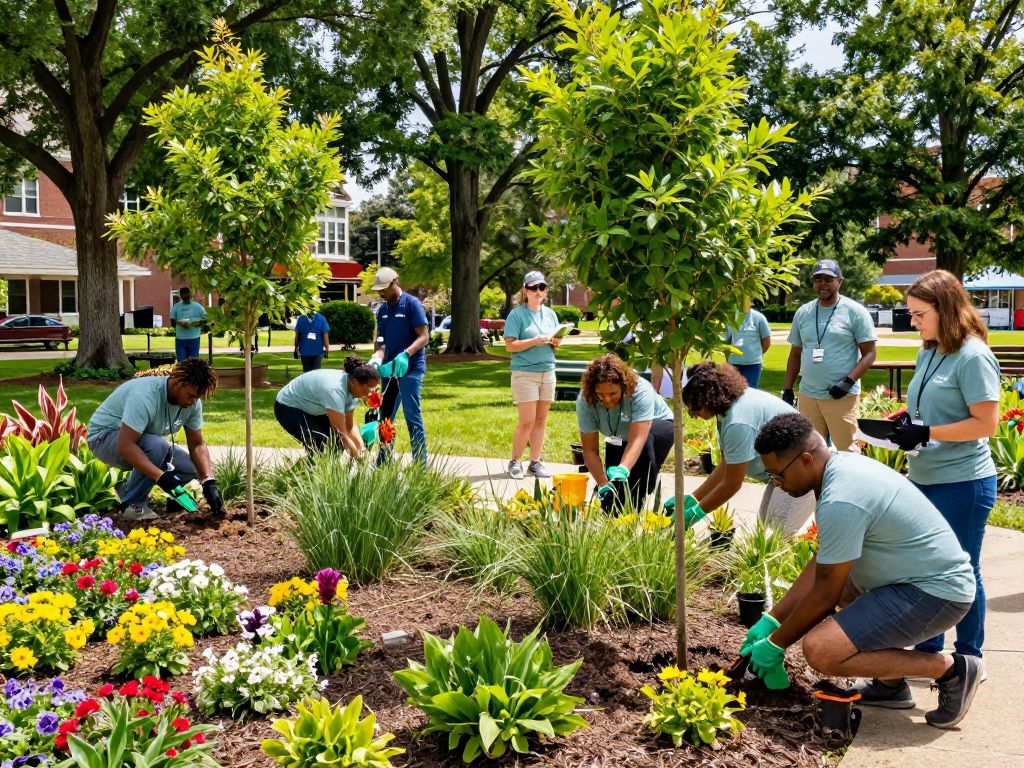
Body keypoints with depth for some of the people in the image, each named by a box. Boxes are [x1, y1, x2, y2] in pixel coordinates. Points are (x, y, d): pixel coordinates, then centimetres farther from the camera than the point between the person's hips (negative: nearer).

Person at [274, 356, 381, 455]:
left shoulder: (351, 387, -13)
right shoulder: (335, 390, -38)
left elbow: (350, 425, -5)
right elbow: (342, 435, -37)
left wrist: (362, 448, -19)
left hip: (310, 409, 8)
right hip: (288, 408, -8)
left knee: (336, 441, -4)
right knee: (320, 446, -22)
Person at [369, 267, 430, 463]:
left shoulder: (412, 304, -10)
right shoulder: (382, 310, 11)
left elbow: (424, 337, -13)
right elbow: (381, 340, 10)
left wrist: (406, 354, -29)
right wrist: (376, 358, -11)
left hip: (410, 369, -7)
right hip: (389, 369, 7)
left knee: (412, 417, -8)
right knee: (385, 417, 13)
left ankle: (421, 464, -2)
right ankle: (383, 461, 24)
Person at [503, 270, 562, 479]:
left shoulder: (550, 314, 12)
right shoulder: (517, 314, -6)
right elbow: (510, 345, -12)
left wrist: (555, 342, -6)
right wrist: (535, 341, -22)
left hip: (548, 372, 6)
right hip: (524, 373, -6)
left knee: (541, 420, 7)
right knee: (527, 421, -8)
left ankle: (535, 462, 14)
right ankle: (514, 462, 5)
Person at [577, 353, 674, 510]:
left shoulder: (640, 391, -39)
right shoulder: (585, 401, -30)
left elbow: (637, 440, -47)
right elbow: (590, 450, -28)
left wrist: (623, 469, -62)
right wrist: (603, 485, -38)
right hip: (619, 441, 3)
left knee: (645, 444, -38)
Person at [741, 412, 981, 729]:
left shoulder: (840, 502, -26)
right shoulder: (843, 463, 5)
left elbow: (825, 595, -17)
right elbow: (820, 563, 12)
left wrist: (775, 644, -3)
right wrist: (771, 620, 11)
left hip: (937, 593, -10)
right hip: (934, 573, 10)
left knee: (819, 651, -20)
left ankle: (949, 669, -5)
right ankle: (891, 684, 17)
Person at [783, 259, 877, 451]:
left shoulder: (855, 312, -4)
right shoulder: (802, 313, 10)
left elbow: (869, 353, -6)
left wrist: (849, 381, -18)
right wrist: (787, 389, 12)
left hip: (841, 397, -5)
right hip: (807, 396, 5)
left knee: (845, 450, -3)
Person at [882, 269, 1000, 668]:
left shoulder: (973, 356, -15)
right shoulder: (928, 353, 9)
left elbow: (986, 423, -19)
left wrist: (926, 433, -22)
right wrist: (907, 424, 1)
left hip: (962, 484, -8)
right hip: (923, 478, 8)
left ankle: (968, 660, 21)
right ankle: (928, 651, 30)